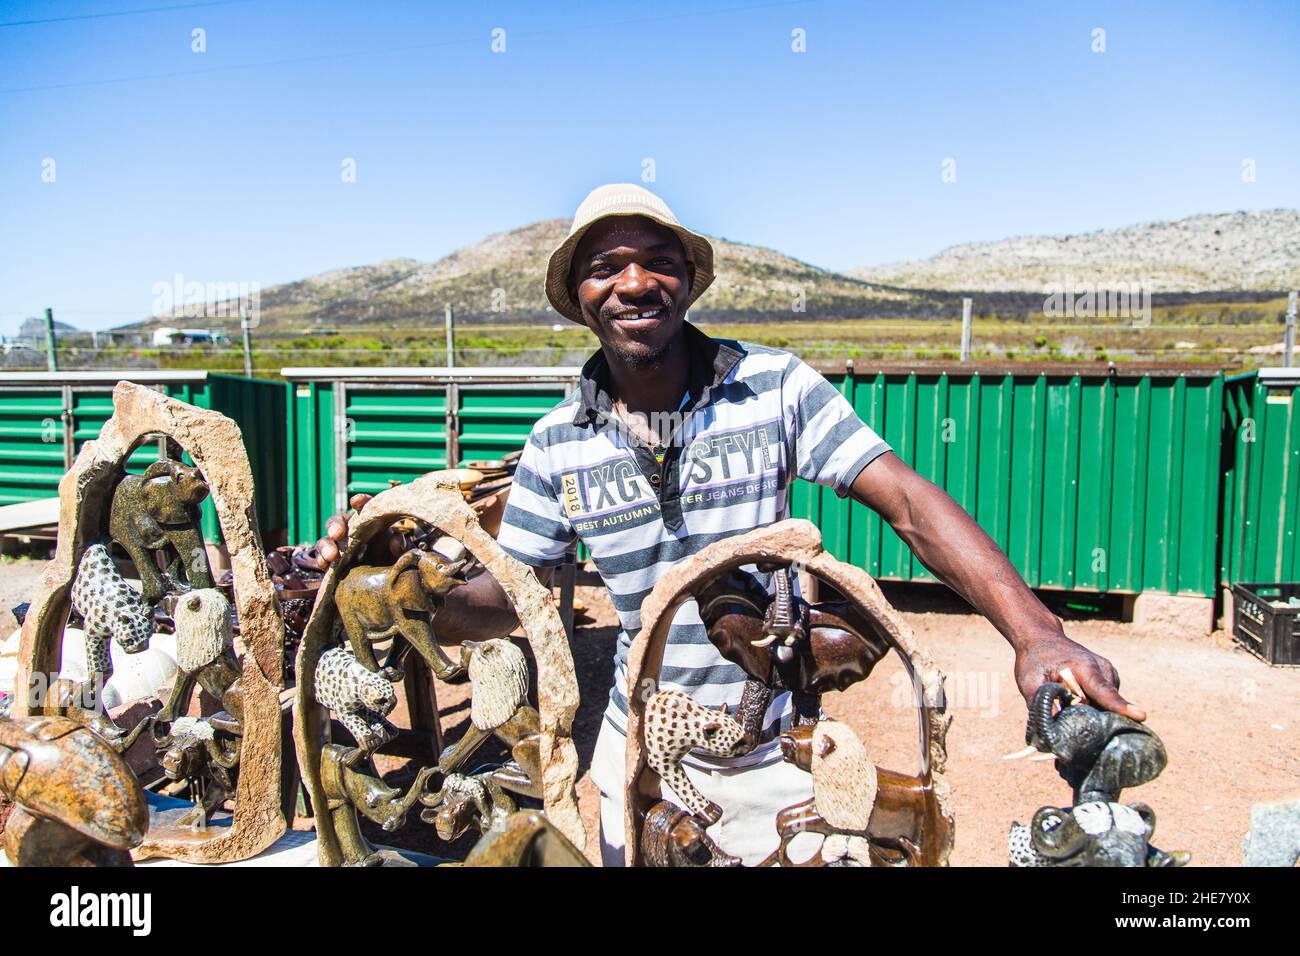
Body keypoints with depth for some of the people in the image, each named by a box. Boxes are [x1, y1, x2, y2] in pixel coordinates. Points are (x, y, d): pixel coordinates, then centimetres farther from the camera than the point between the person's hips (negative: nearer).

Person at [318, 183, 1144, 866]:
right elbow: (506, 596, 0)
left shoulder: (776, 387, -12)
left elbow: (909, 501, -18)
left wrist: (1035, 632, -30)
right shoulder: (557, 444, -5)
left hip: (778, 756, -1)